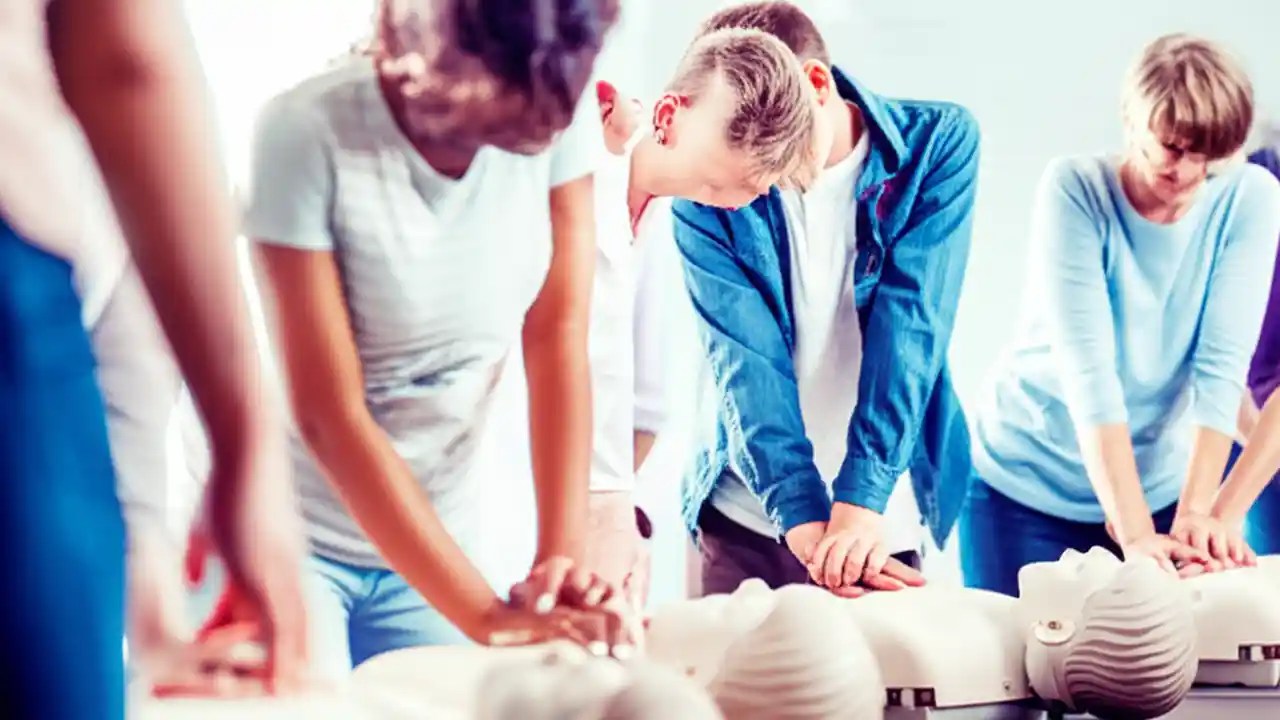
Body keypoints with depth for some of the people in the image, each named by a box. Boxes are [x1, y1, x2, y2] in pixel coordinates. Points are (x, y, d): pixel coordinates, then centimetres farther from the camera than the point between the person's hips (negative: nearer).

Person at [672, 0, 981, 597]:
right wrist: (803, 519, -28)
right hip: (746, 521, 1)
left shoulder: (937, 144, -8)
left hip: (883, 523, 0)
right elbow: (744, 357, -16)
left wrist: (860, 501, -26)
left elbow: (911, 325, -16)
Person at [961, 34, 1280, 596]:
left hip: (1161, 485, 2)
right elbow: (1086, 365, -25)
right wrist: (1134, 532, -32)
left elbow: (1223, 362, -15)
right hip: (1029, 486, -2)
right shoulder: (1075, 188, -18)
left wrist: (1195, 511, -25)